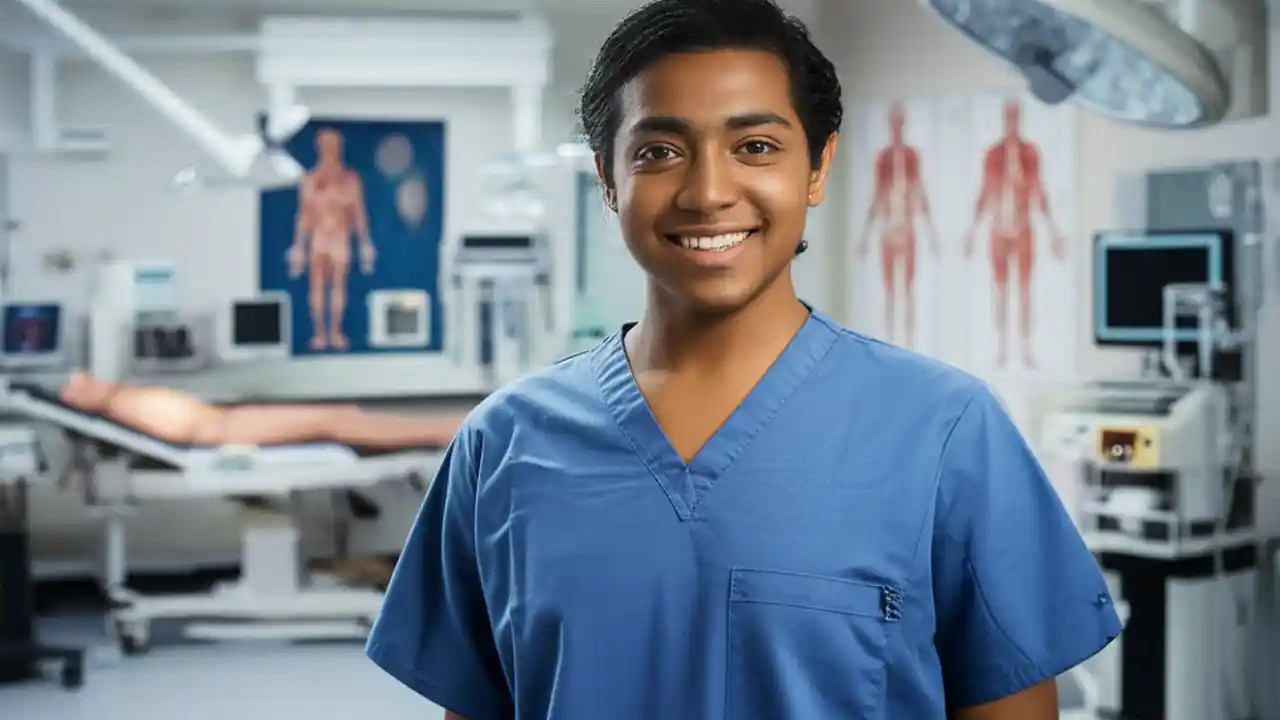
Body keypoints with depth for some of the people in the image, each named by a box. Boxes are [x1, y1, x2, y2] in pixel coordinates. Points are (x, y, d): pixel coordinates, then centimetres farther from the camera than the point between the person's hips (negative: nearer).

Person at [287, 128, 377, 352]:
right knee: (317, 286, -1)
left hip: (341, 240, 0)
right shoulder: (310, 180, 2)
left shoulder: (350, 179, 2)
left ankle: (336, 332, 7)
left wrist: (365, 243, 1)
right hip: (317, 240, 0)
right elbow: (304, 216, 5)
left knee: (338, 286, 2)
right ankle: (319, 332, 2)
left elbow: (359, 214, 4)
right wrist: (298, 247, 2)